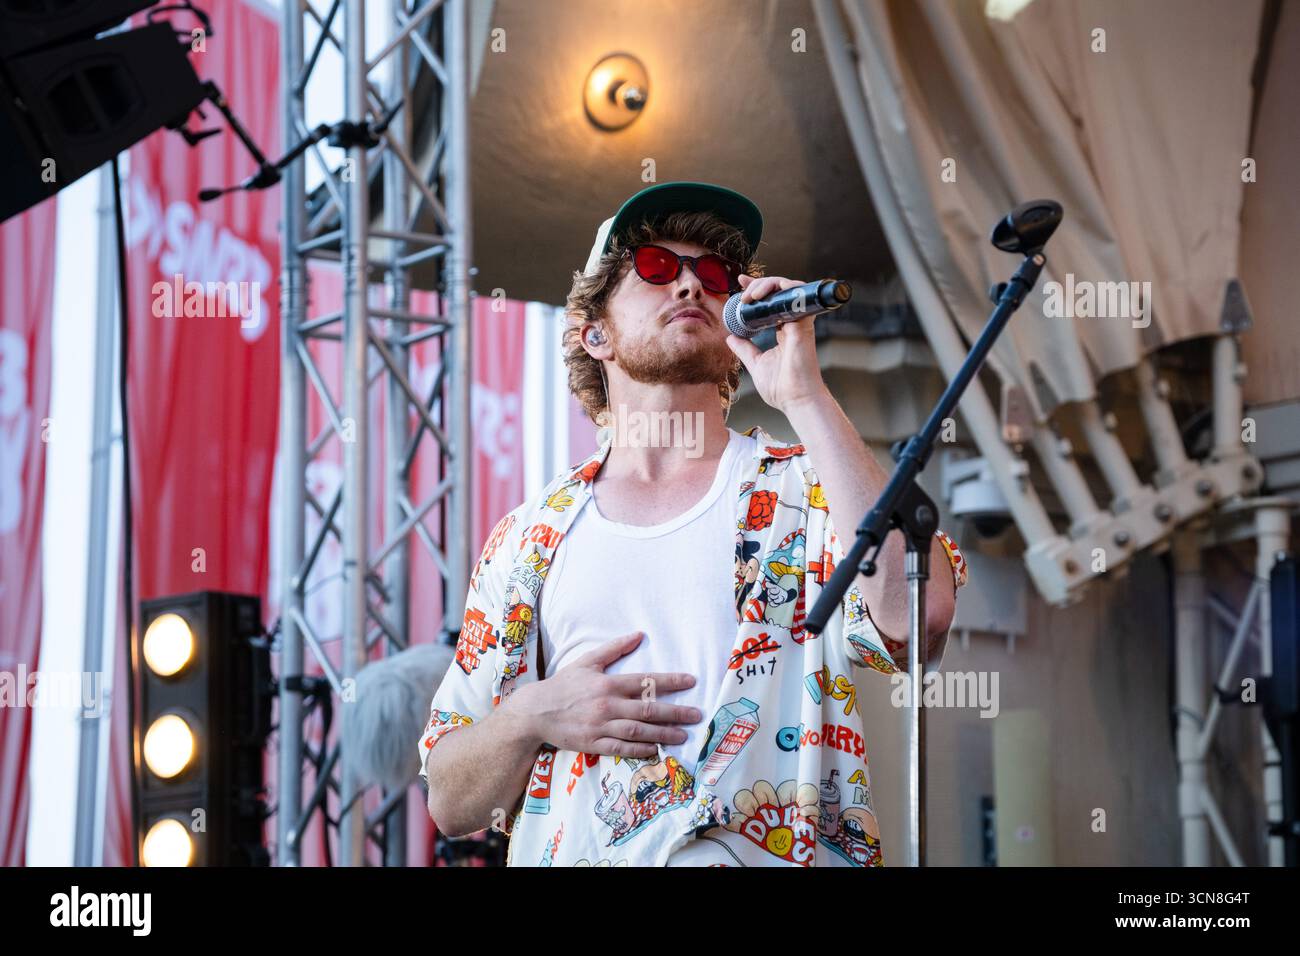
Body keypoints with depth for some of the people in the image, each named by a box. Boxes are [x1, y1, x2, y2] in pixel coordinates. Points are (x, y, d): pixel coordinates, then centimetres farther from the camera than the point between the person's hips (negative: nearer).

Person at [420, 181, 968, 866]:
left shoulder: (808, 490, 8)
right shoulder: (527, 540, 14)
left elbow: (918, 615, -14)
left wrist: (804, 395, -10)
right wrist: (534, 715, -5)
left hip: (776, 854, -2)